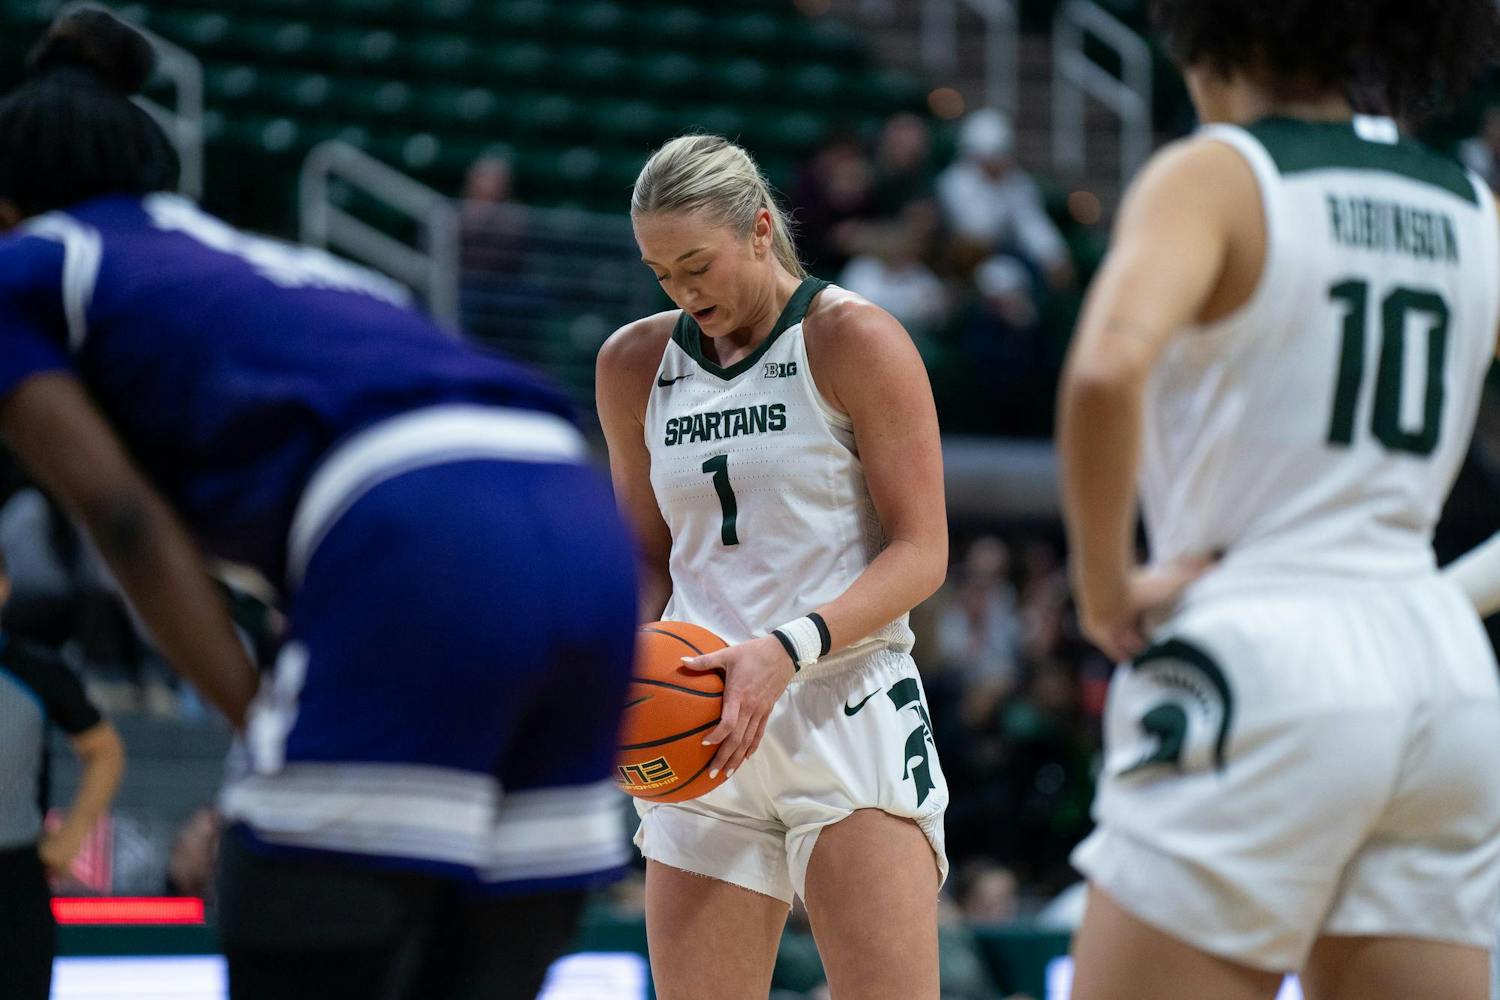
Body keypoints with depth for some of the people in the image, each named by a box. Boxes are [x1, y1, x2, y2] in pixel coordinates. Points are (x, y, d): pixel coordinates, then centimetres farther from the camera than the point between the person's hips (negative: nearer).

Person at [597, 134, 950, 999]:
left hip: (850, 710, -5)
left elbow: (920, 552, -6)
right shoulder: (635, 364, 12)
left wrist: (790, 650, -20)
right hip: (703, 737, 5)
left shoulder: (852, 339, -3)